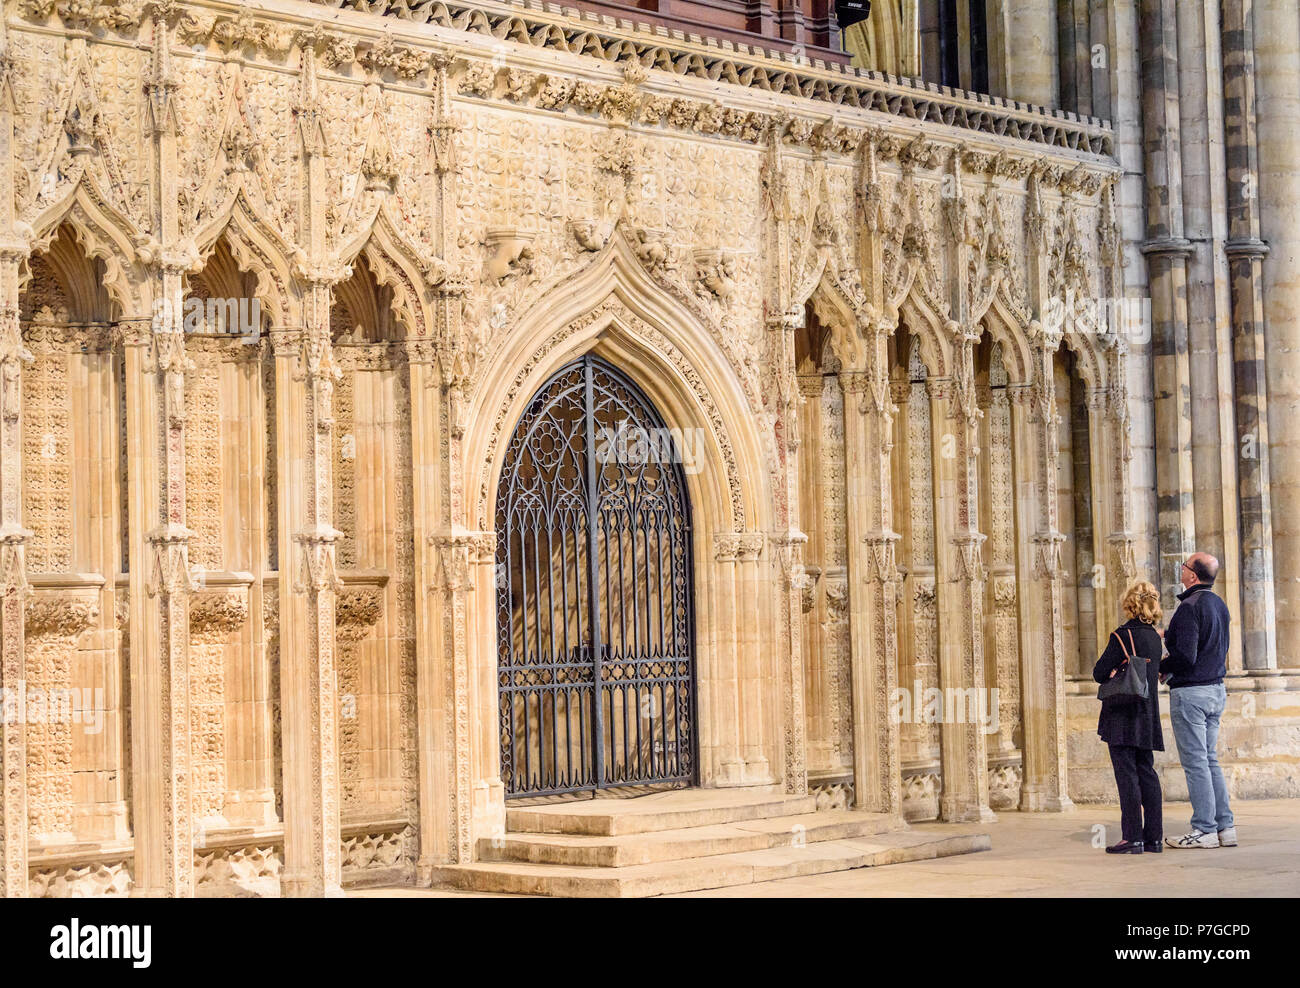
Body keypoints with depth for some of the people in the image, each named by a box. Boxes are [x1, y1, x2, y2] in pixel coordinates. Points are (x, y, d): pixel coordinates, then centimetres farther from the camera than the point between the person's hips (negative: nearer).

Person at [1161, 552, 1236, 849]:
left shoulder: (1190, 607, -17)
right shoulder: (1219, 604, 12)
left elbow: (1185, 657, -23)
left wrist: (1161, 666, -4)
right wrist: (1171, 636, 16)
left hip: (1190, 691, -9)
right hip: (1216, 689, 9)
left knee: (1195, 763, -4)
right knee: (1210, 760, 14)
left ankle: (1204, 830, -3)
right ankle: (1224, 827, 13)